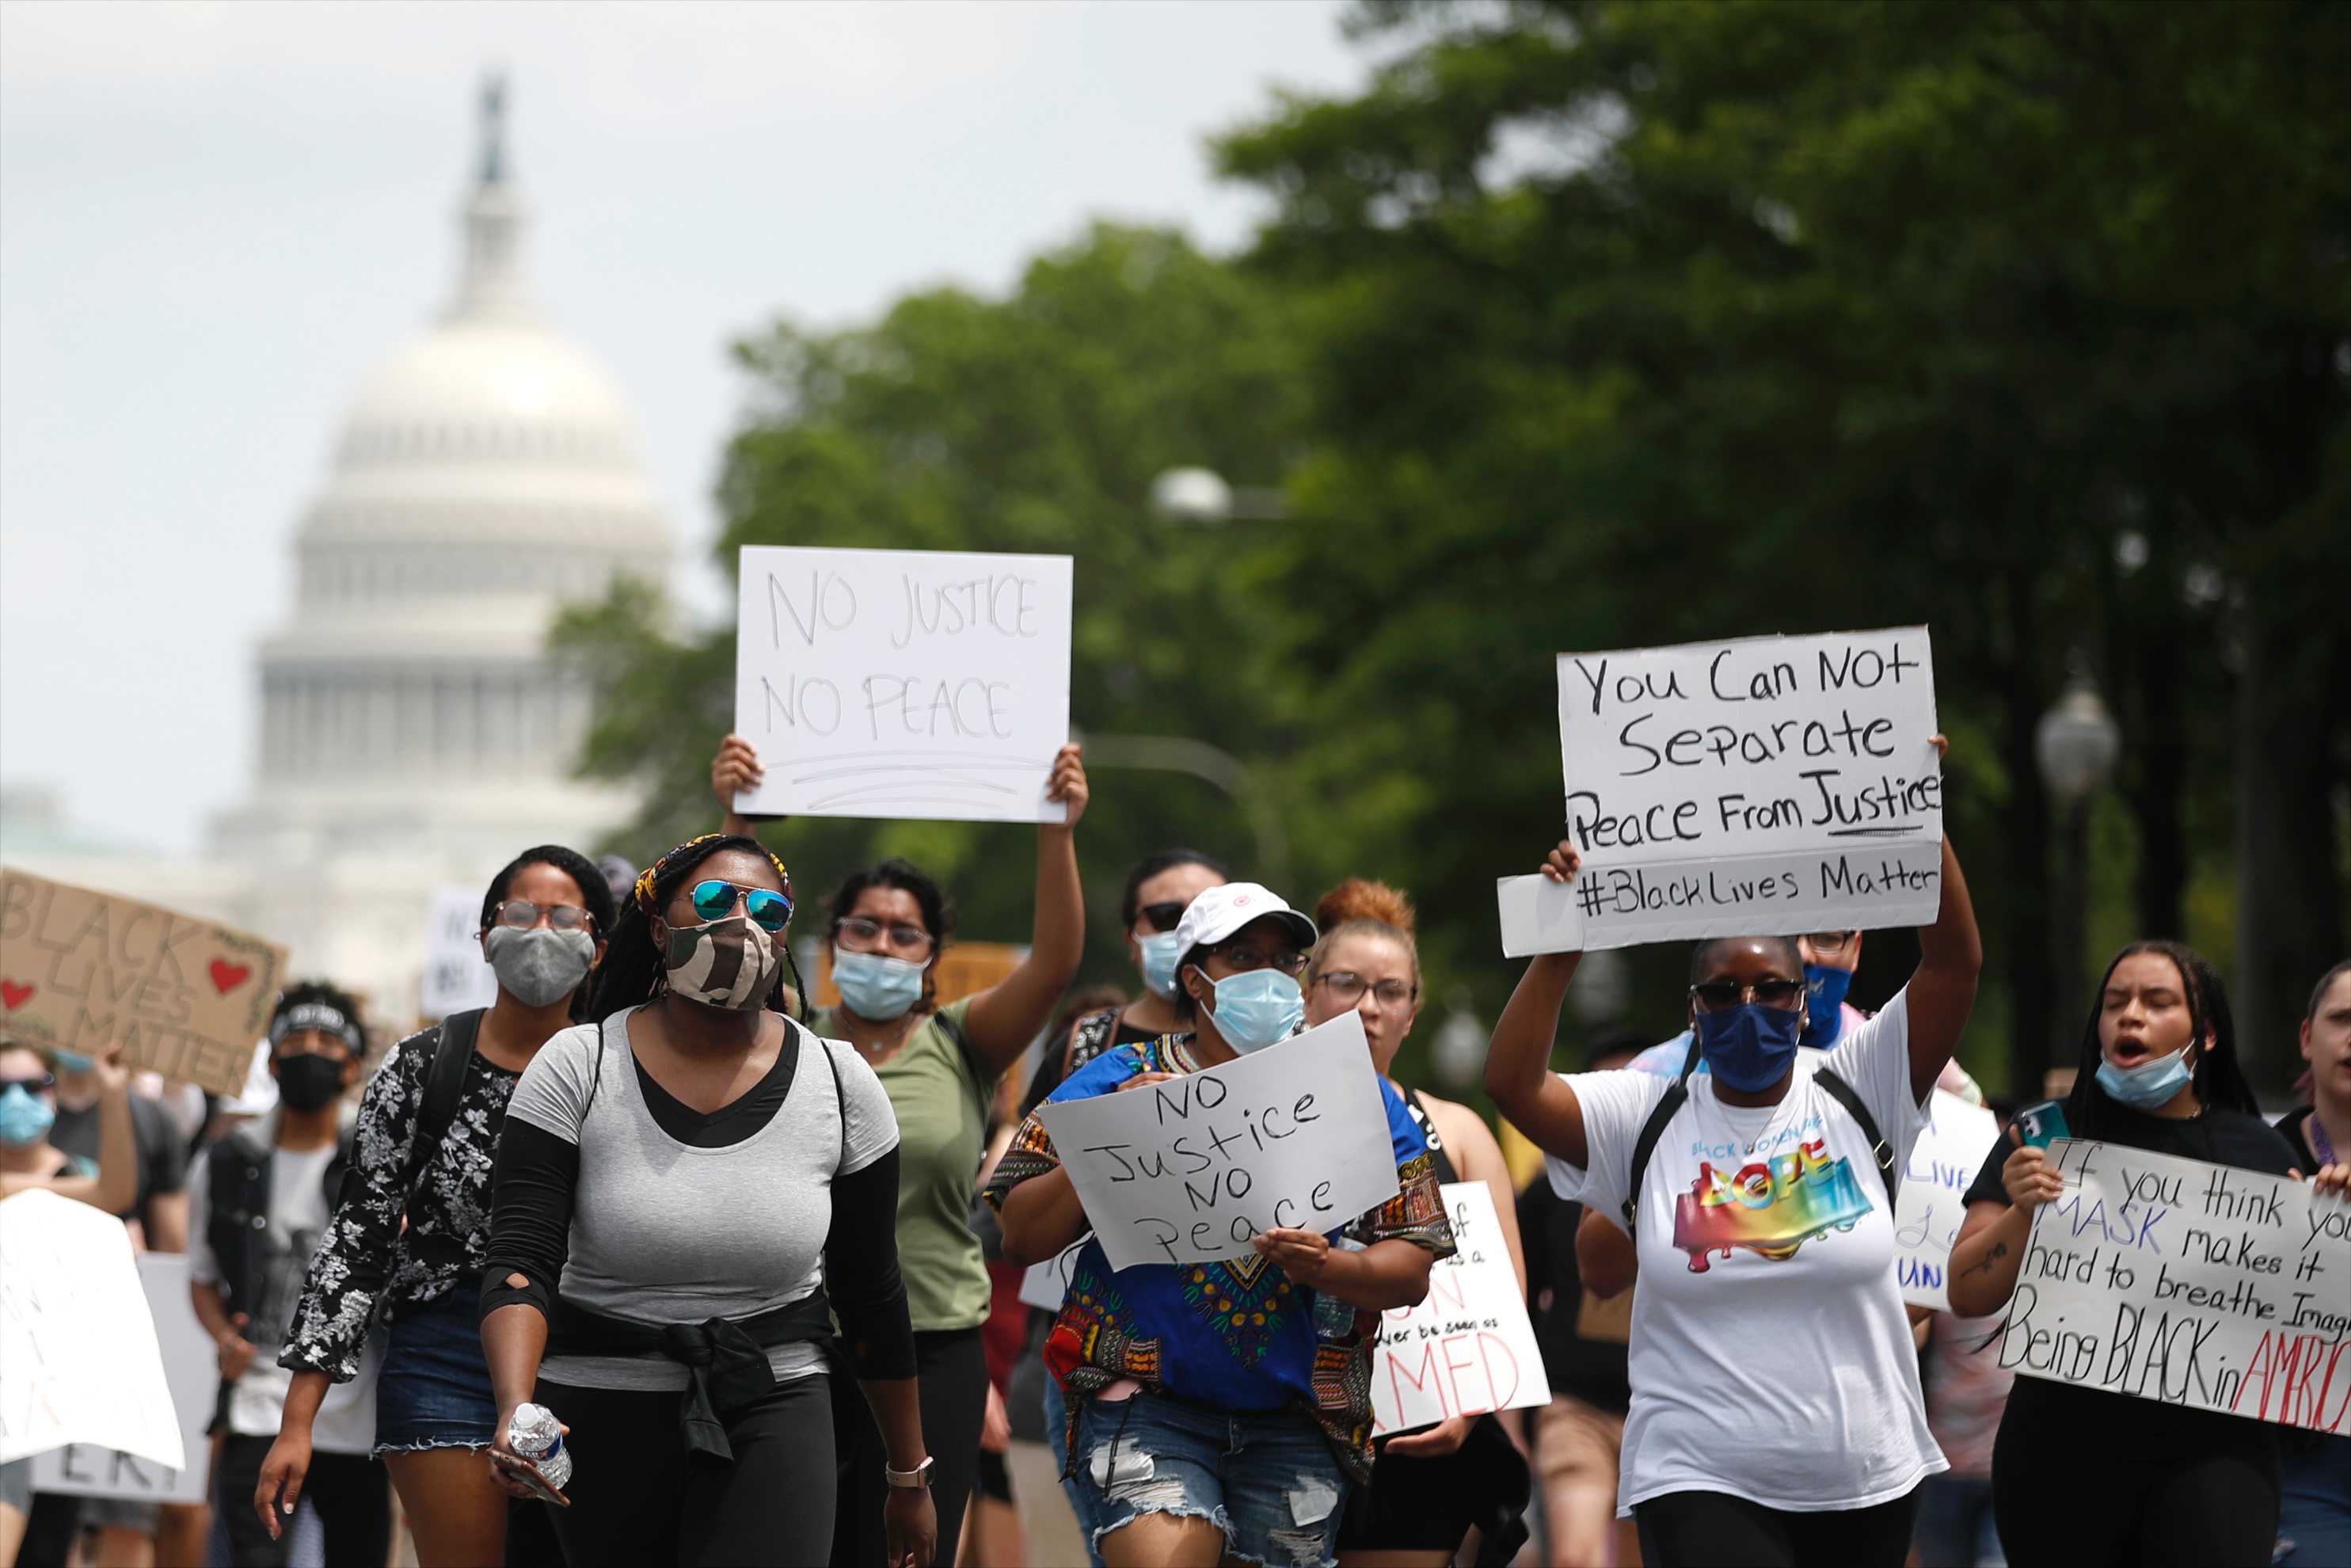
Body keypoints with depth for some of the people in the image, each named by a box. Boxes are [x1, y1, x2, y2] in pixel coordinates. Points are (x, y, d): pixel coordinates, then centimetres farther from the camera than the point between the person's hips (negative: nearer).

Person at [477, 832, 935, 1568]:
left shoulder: (839, 1081, 0)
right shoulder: (577, 1068, -5)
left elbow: (872, 1297, 8)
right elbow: (521, 1261, -14)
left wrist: (910, 1476, 13)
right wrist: (515, 1410, -32)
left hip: (771, 1408, 0)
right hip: (603, 1416, 0)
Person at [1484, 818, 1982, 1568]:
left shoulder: (1855, 1096, 2)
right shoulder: (1646, 1120, 1)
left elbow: (1955, 960, -7)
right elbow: (1512, 1082, -12)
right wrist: (1560, 949, -20)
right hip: (1702, 1486, -2)